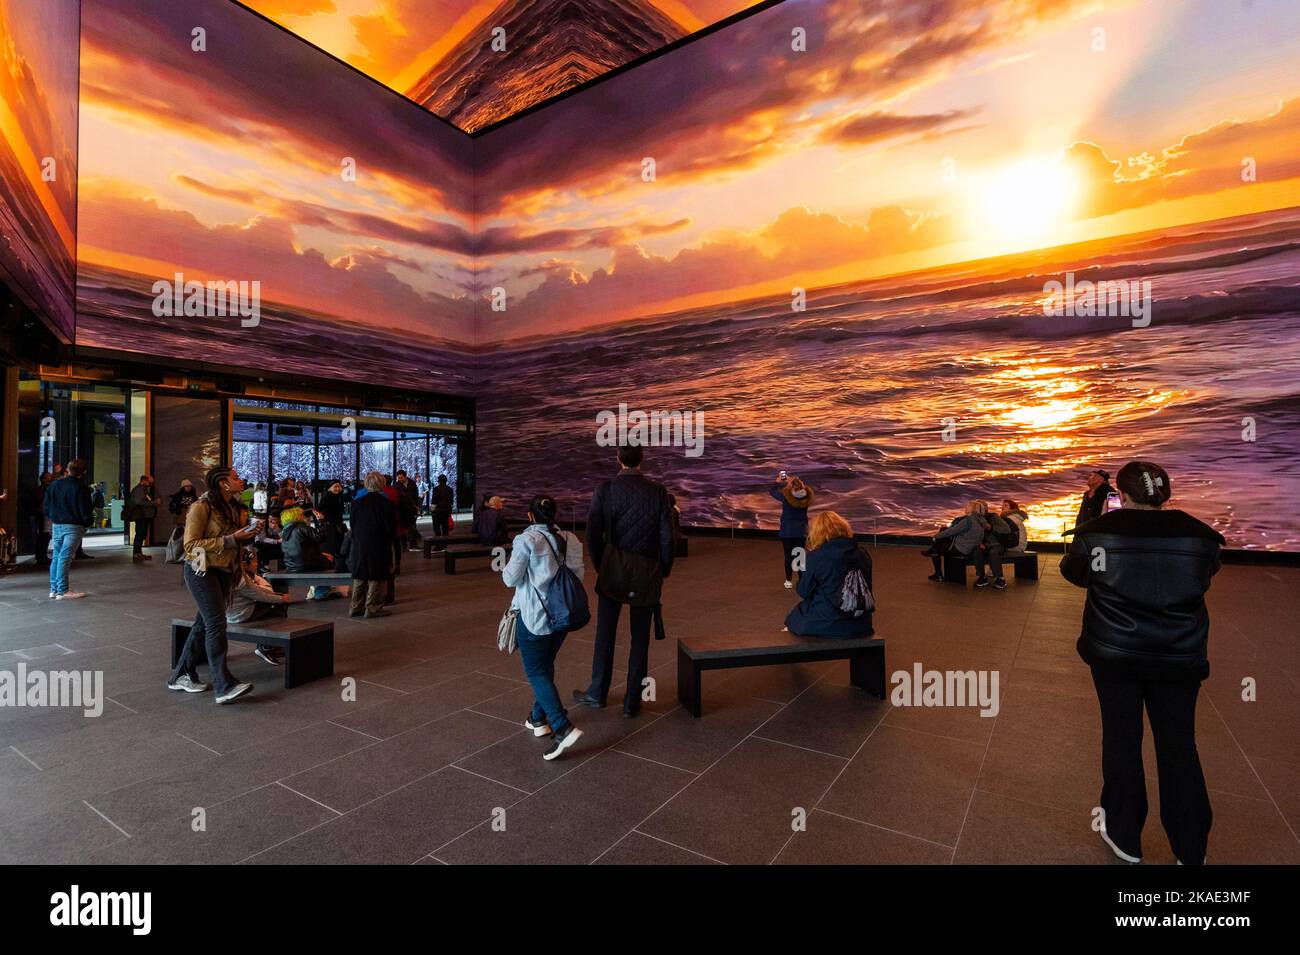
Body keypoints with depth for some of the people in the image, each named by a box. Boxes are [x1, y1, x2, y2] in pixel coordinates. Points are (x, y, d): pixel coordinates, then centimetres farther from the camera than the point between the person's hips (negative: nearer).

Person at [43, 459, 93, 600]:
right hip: (73, 526, -6)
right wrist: (87, 523, 4)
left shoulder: (53, 485, 7)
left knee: (56, 557, 13)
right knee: (65, 558, -5)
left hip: (56, 525, 6)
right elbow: (85, 510, -12)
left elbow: (46, 506, 14)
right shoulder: (81, 488, -12)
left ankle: (54, 589, 17)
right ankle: (62, 591, -1)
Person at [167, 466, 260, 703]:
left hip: (225, 571, 8)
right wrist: (230, 539, -23)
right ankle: (224, 685, -12)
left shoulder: (235, 508, 9)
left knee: (204, 623, 14)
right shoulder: (201, 507, -14)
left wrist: (248, 534, 0)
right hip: (201, 570, -8)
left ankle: (181, 675, 28)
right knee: (217, 623, -13)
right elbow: (191, 545, -18)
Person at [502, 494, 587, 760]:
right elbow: (579, 574, 4)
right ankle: (539, 718, 32)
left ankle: (563, 728, -12)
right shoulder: (570, 539, 1)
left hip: (534, 616, -6)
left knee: (536, 672, 1)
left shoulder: (526, 540, -15)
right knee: (546, 666, 21)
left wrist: (507, 568, 9)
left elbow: (510, 579, -12)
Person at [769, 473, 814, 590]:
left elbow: (771, 490, -7)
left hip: (787, 531, -2)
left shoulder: (785, 496, -21)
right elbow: (802, 489, 13)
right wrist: (790, 481, 12)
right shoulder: (806, 497, -11)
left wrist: (779, 482, 7)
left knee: (788, 556, 8)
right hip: (801, 531, 2)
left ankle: (789, 581, 14)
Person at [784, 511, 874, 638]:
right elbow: (867, 588, 12)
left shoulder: (816, 557, -14)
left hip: (826, 626, -5)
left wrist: (803, 573, 12)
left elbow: (804, 592, -5)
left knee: (794, 616, 23)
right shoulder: (863, 554, 0)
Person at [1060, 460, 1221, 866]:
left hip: (1114, 653, -2)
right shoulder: (1198, 535, -5)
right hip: (1179, 657, 2)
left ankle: (1125, 838, 27)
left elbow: (1073, 573, 6)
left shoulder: (1098, 532, -11)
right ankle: (1191, 851, 27)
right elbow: (1201, 581, 13)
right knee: (1178, 747, 14)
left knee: (1122, 740, 12)